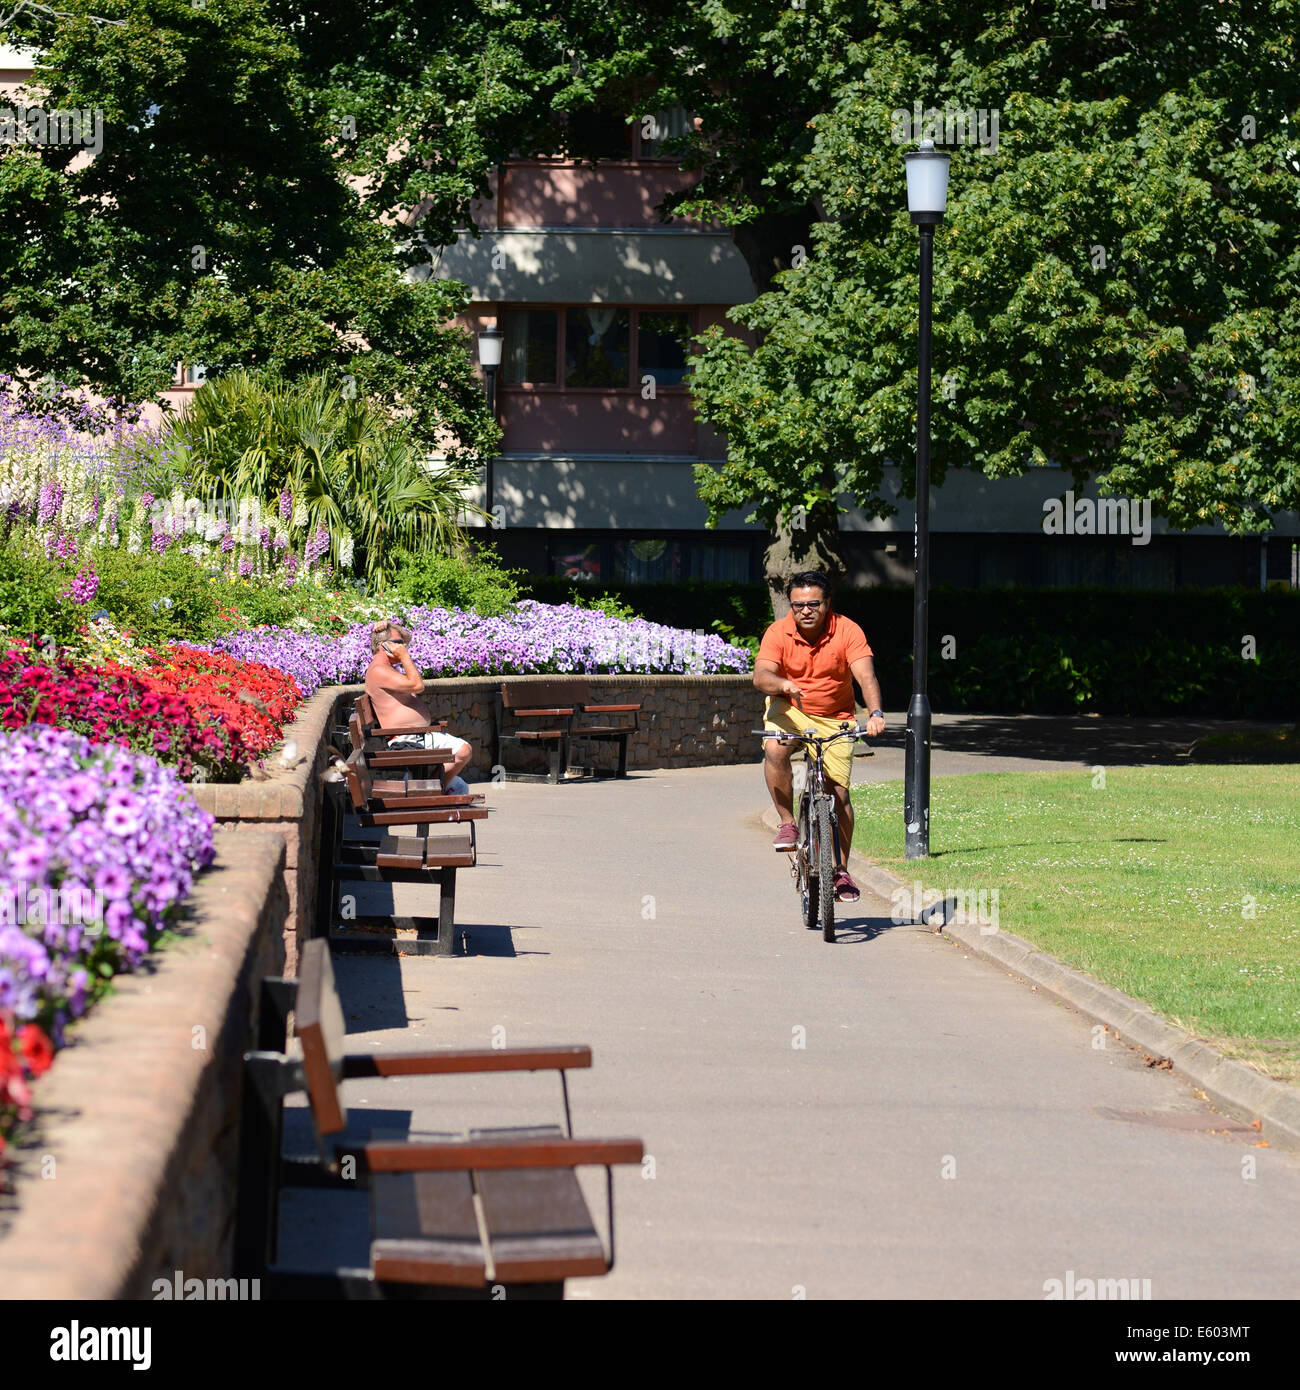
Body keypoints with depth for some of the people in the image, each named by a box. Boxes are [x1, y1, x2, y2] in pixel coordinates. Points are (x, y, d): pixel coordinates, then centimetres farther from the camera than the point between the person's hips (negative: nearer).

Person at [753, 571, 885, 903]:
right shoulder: (778, 633, -15)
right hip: (789, 710, 0)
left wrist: (875, 714, -44)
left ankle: (841, 870, 10)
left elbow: (866, 675, -26)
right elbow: (760, 676, -26)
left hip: (834, 718, 0)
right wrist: (783, 684, -50)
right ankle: (788, 824, -14)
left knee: (840, 792, -5)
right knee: (775, 751, -32)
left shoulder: (847, 631, -16)